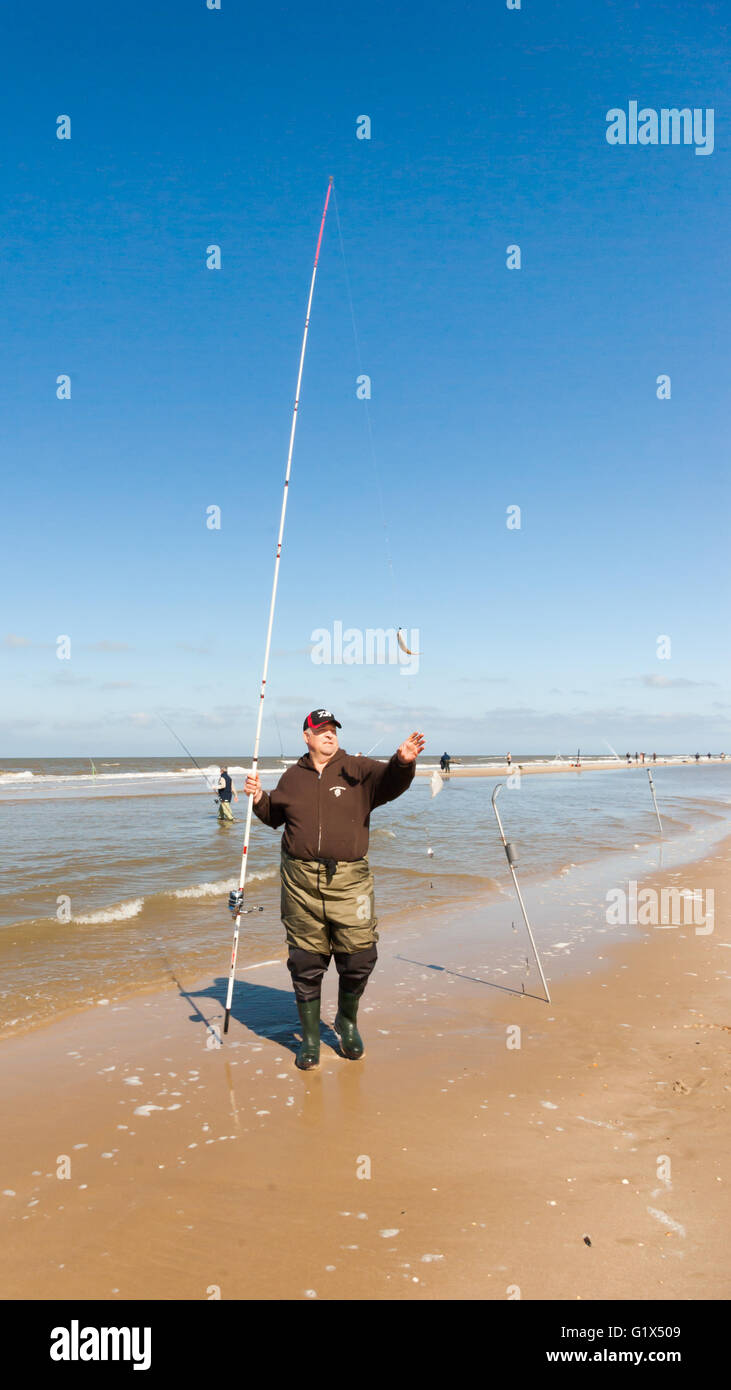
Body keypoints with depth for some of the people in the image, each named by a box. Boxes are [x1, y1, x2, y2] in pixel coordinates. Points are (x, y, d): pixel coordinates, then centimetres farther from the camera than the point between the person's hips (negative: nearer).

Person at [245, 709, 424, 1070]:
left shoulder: (357, 770, 2)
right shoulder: (292, 777, 11)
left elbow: (390, 782, -16)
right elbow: (275, 815, 25)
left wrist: (403, 762, -36)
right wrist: (259, 799, 5)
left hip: (349, 880, -1)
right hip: (300, 881, 2)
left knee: (358, 958, 2)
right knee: (306, 962, 7)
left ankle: (347, 1021, 30)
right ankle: (310, 1037, 23)